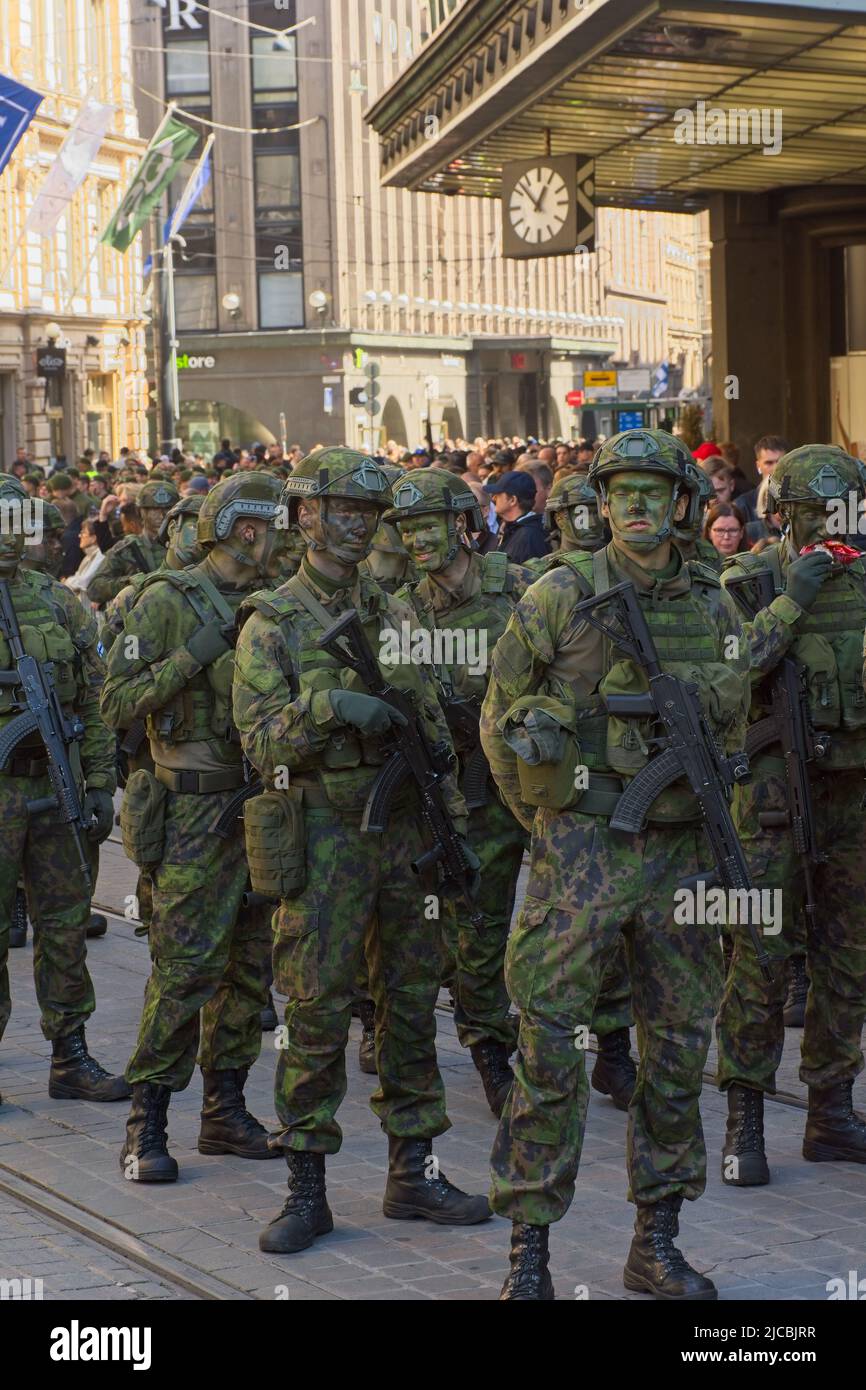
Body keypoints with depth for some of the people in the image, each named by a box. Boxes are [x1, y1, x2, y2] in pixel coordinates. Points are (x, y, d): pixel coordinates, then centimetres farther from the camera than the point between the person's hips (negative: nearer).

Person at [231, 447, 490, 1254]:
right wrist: (327, 707, -28)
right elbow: (261, 743, -12)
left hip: (403, 833, 5)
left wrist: (453, 824, 11)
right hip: (321, 840, -5)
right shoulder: (272, 624, -4)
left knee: (410, 1004, 9)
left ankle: (413, 1172, 19)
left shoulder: (395, 617, 12)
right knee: (316, 1015, -3)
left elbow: (433, 727, 16)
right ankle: (306, 1191, 5)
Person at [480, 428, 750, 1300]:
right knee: (551, 1043, -6)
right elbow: (500, 719, 2)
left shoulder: (713, 607, 7)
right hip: (580, 846, -4)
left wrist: (691, 804, 11)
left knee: (678, 1044, 8)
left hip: (679, 851, 4)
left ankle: (655, 1243, 21)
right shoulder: (559, 598, -5)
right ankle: (528, 1251, 2)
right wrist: (545, 818, 4)